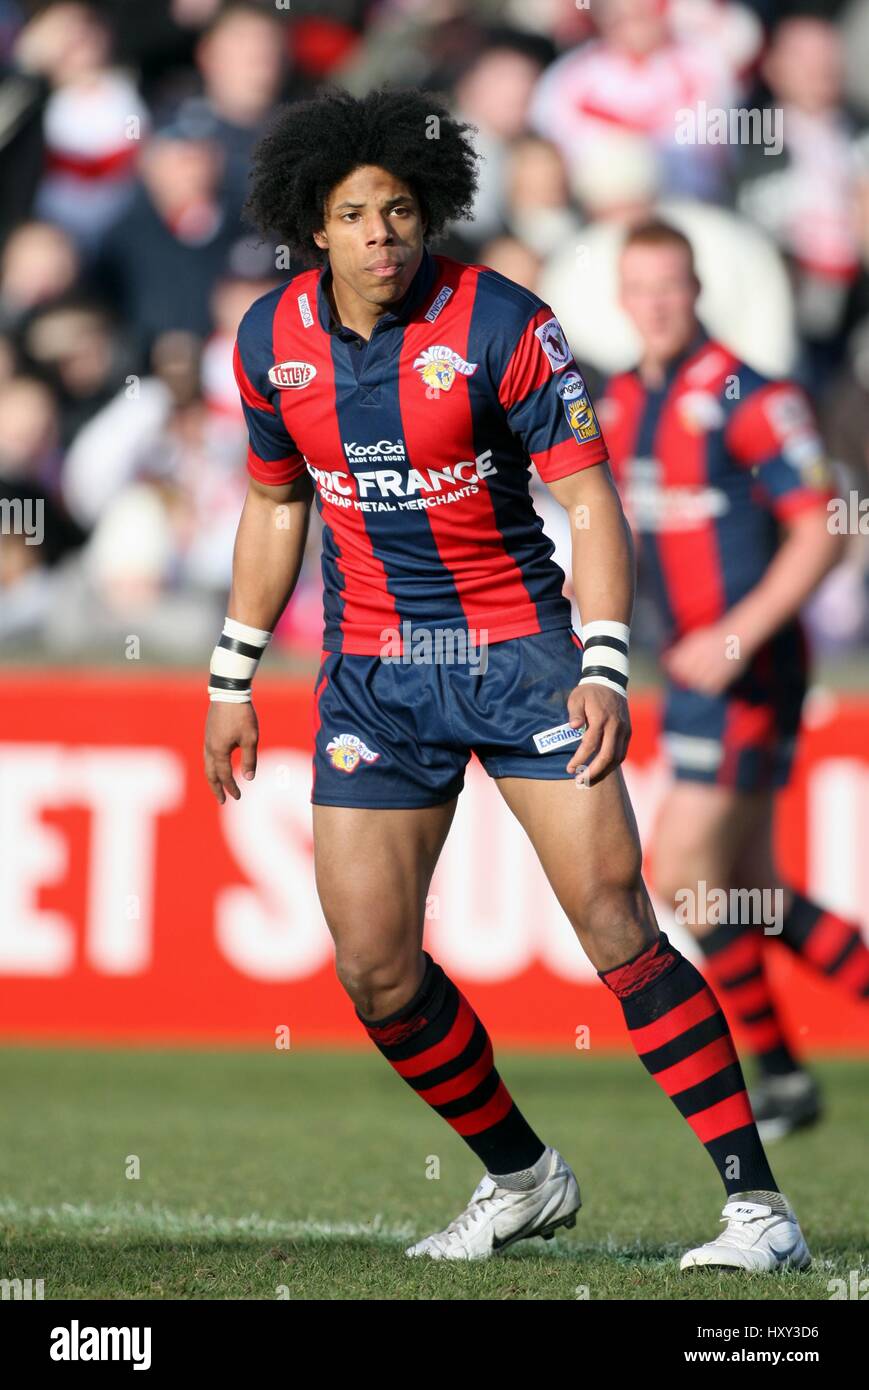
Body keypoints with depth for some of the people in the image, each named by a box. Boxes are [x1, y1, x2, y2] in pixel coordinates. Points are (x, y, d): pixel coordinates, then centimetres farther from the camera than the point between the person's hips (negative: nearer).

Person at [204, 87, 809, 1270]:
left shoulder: (501, 325, -14)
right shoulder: (272, 341, 0)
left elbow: (591, 497, -13)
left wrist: (605, 669, -24)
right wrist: (233, 678, 16)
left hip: (520, 651, -4)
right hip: (374, 673, 4)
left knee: (615, 922, -15)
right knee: (373, 971, -1)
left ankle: (755, 1203, -12)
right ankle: (522, 1179, 21)